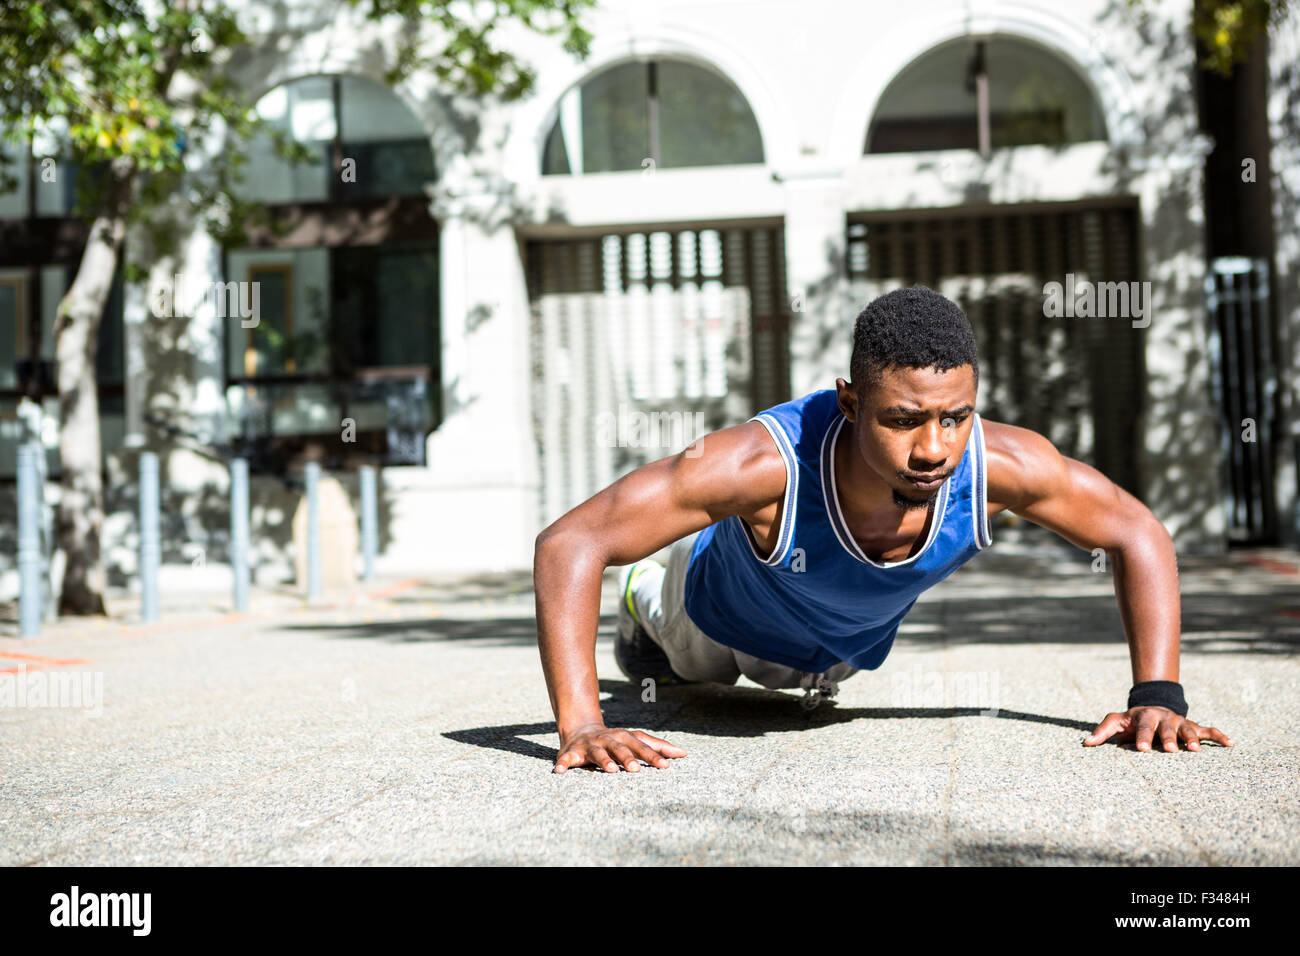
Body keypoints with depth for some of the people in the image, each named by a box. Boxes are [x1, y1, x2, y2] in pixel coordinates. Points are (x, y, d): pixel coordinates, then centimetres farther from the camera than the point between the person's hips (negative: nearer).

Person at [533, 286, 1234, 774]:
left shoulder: (1002, 465, -42)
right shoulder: (762, 464, -51)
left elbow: (1139, 535, -24)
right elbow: (568, 544, -48)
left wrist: (1158, 696, -33)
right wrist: (580, 725, -56)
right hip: (727, 615, -3)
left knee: (812, 678, 39)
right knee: (695, 665, 35)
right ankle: (644, 597, 65)